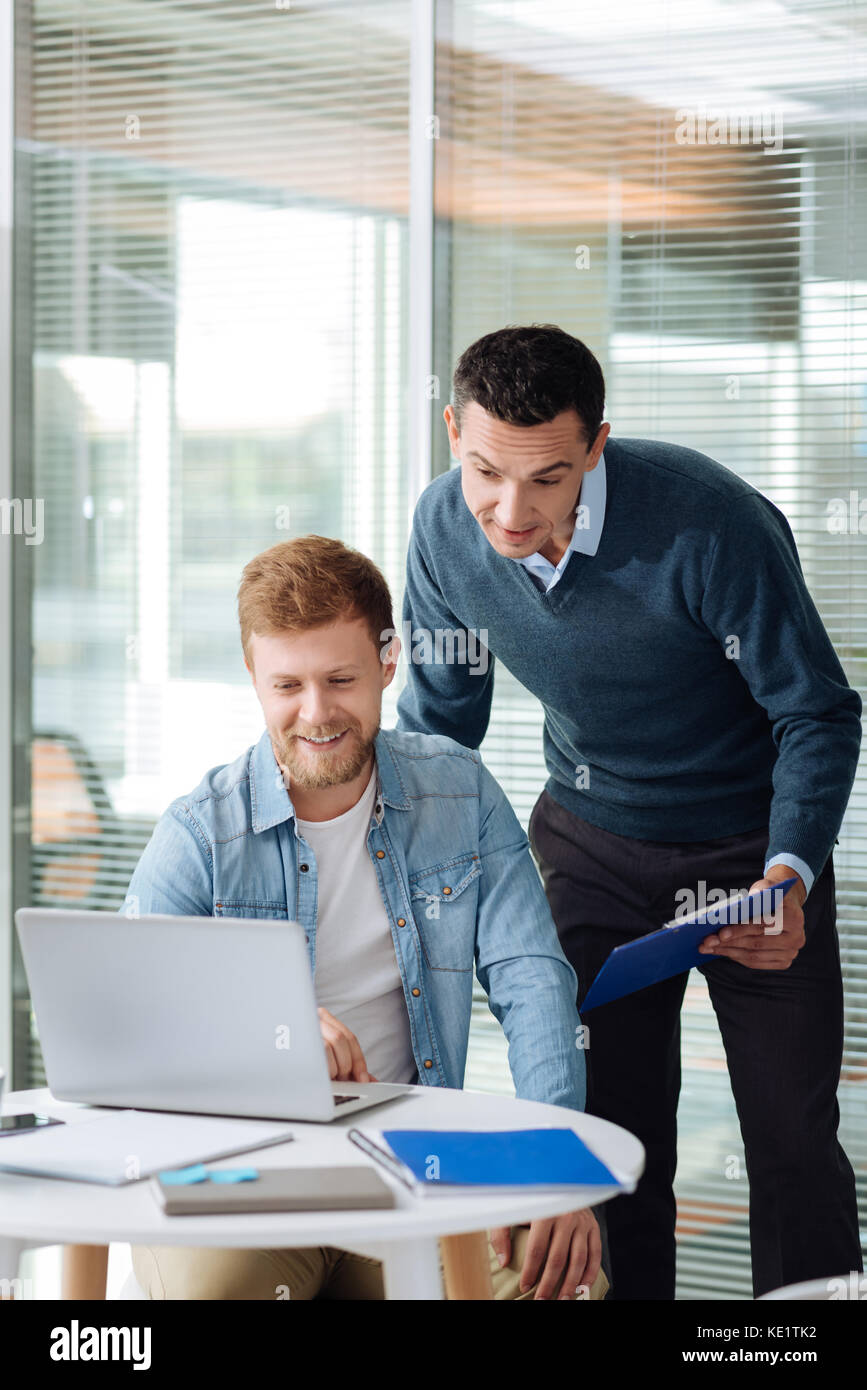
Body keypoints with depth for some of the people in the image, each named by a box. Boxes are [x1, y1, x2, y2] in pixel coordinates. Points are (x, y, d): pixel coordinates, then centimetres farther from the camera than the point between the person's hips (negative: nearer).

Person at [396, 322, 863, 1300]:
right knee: (609, 1138, 0)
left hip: (752, 841, -3)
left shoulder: (710, 525, -29)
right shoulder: (445, 528, -14)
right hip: (591, 841, 4)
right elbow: (438, 723, 3)